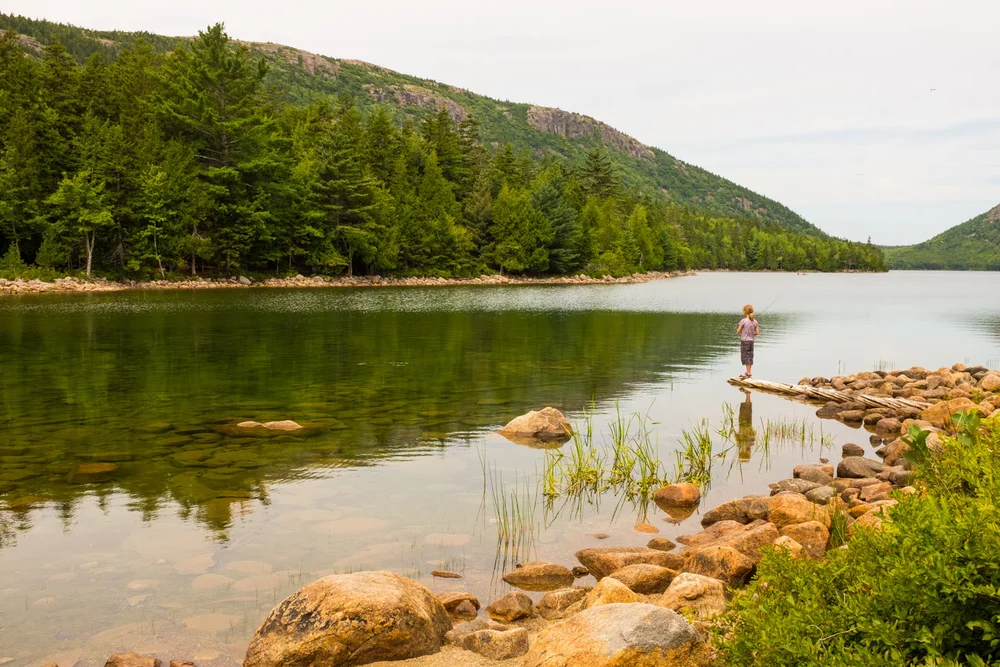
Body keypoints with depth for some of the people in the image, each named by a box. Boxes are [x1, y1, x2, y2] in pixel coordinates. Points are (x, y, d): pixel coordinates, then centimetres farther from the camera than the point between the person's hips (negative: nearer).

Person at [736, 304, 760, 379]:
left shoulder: (743, 321, -14)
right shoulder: (755, 321, 2)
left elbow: (738, 331, -10)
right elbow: (757, 332, 3)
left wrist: (738, 326, 9)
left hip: (744, 341, -6)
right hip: (751, 341, 6)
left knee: (745, 356, 0)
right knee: (750, 356, 12)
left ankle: (748, 373, -1)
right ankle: (748, 372, 18)